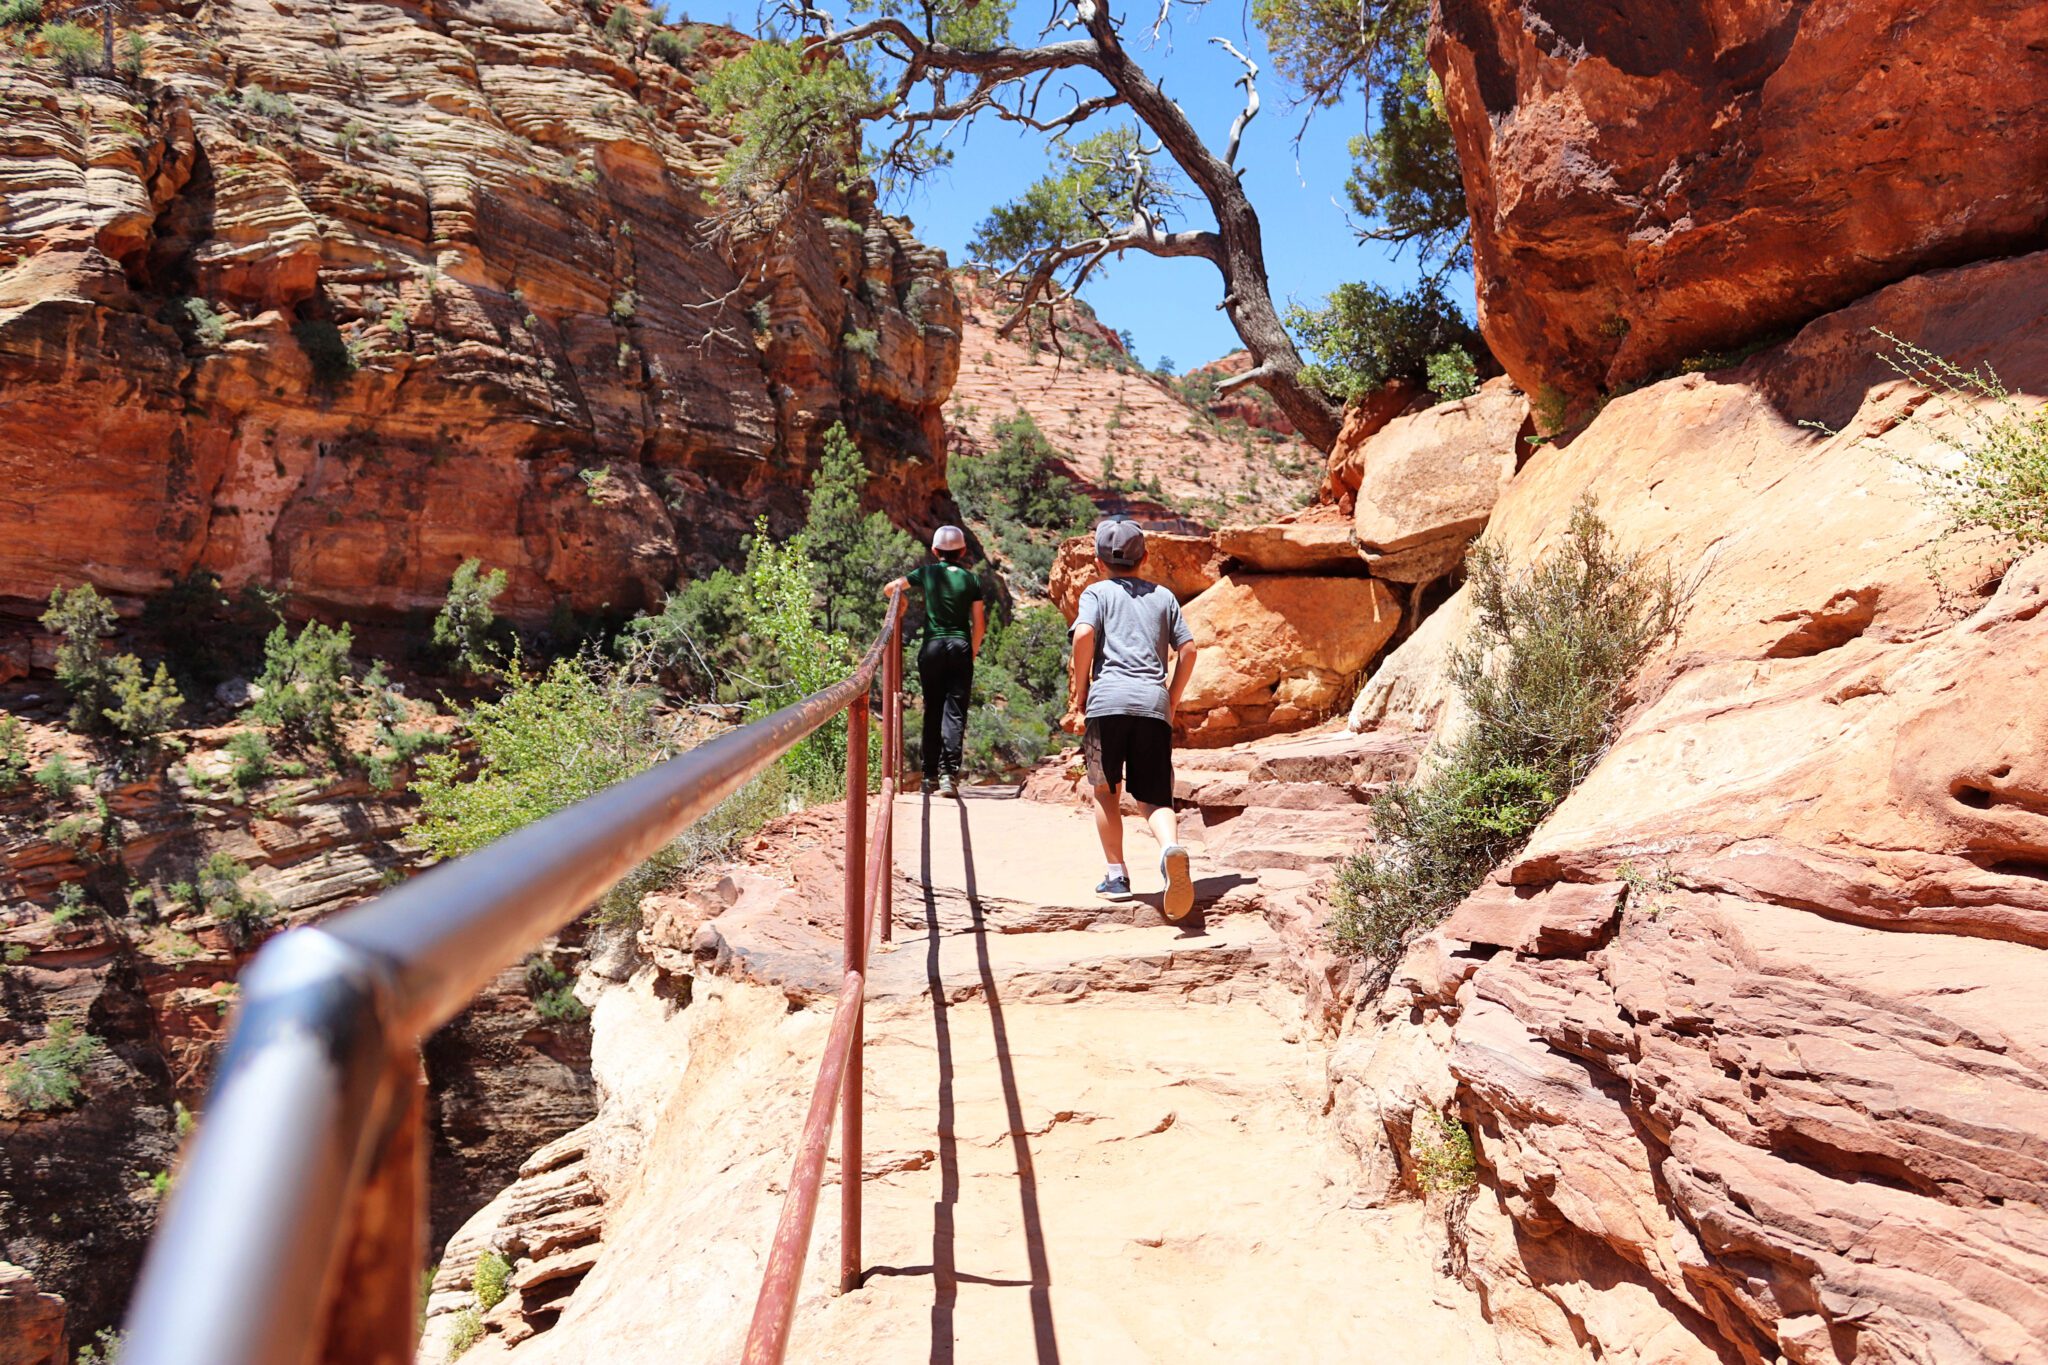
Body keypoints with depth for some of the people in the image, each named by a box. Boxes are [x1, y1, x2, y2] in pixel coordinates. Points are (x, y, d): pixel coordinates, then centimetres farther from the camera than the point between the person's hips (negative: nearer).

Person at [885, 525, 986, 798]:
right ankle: (949, 774, -13)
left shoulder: (927, 573, 3)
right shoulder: (971, 579, 4)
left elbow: (889, 589, 13)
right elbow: (979, 624, 3)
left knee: (932, 711, 10)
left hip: (932, 647, 0)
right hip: (961, 647, 0)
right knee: (955, 712, -2)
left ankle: (931, 775, 13)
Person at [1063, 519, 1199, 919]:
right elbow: (1188, 649, 16)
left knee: (1106, 789, 16)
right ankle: (1171, 846, -26)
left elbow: (1084, 634, -5)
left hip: (1109, 698, -2)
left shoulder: (1097, 591, 14)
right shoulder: (1163, 596, 24)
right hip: (1155, 703, 2)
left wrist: (1079, 699, 0)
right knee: (1154, 796, 4)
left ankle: (1117, 875, 13)